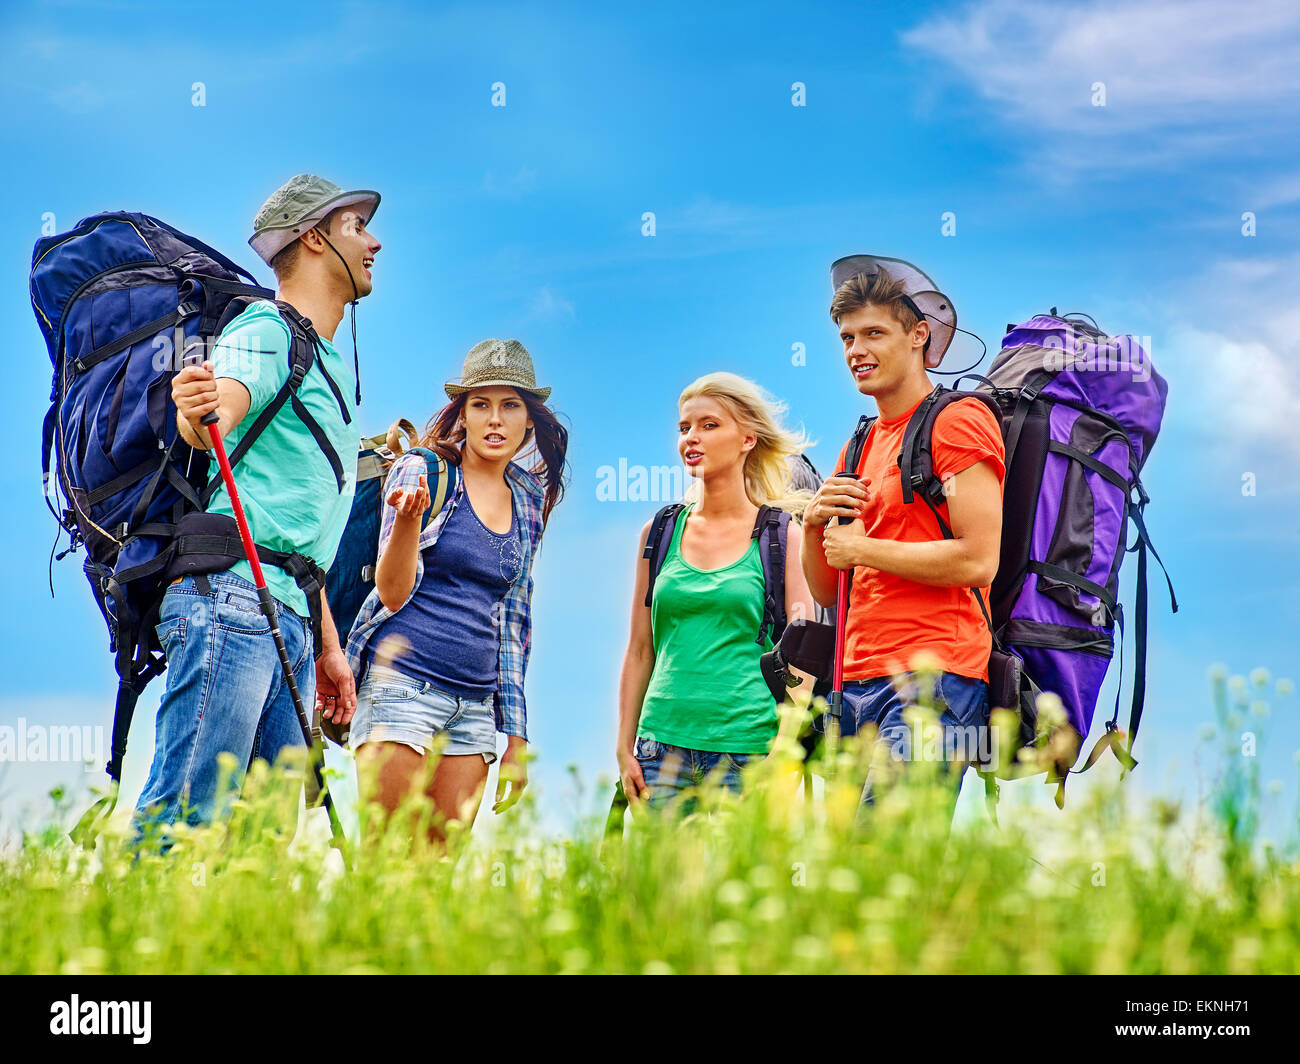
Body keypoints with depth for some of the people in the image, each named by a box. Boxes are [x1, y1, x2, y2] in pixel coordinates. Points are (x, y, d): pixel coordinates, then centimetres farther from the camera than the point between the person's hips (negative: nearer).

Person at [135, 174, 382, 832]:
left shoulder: (332, 363, 28)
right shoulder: (267, 329, 0)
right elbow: (210, 427, -21)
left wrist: (328, 645, 25)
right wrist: (195, 415, -46)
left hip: (290, 620, 9)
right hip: (231, 592, -9)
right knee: (182, 819, -15)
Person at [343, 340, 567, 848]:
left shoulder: (529, 504, 13)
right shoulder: (422, 470, 0)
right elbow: (393, 593, -7)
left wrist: (516, 738, 16)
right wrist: (409, 516, -26)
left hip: (476, 705, 5)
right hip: (402, 685, -5)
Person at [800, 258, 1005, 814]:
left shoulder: (957, 421, -2)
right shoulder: (861, 447, 23)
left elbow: (977, 561, -14)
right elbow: (826, 592, 23)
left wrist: (863, 548, -6)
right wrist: (814, 527, 2)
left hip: (932, 680, -8)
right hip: (860, 683, 8)